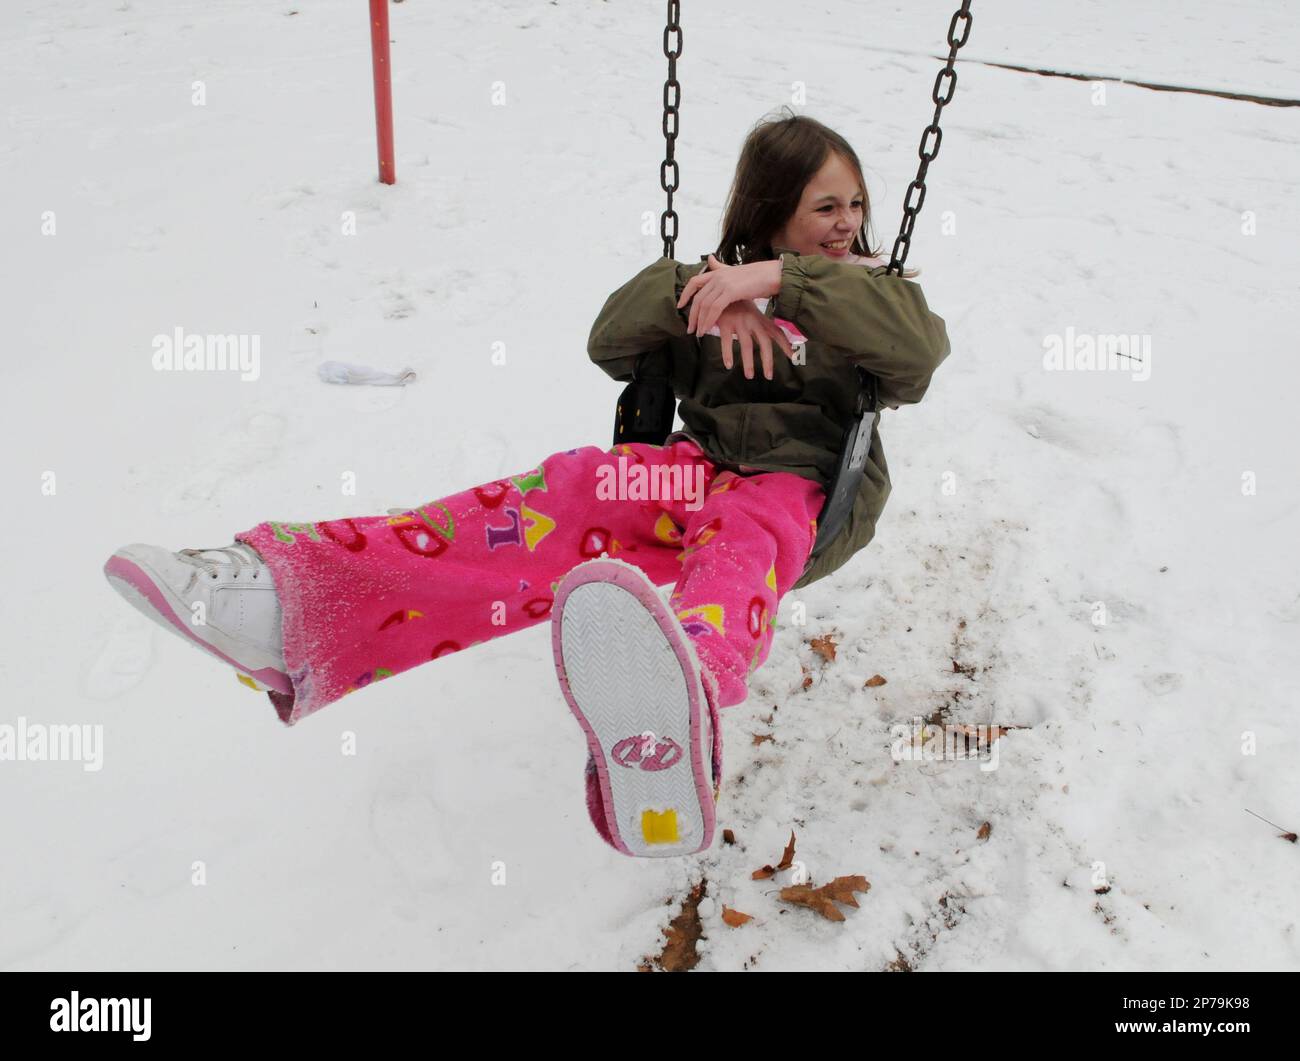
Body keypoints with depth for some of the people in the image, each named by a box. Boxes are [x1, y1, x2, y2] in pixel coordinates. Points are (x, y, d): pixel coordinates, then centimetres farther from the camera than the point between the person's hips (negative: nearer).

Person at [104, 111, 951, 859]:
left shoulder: (866, 294, 15)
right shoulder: (721, 279, 21)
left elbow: (922, 350, -11)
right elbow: (611, 344, 7)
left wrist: (783, 280, -18)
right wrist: (695, 291, -11)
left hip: (806, 493, -3)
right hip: (704, 467, 3)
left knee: (741, 533, -40)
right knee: (578, 491, -28)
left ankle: (670, 727, -79)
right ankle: (286, 597, -44)